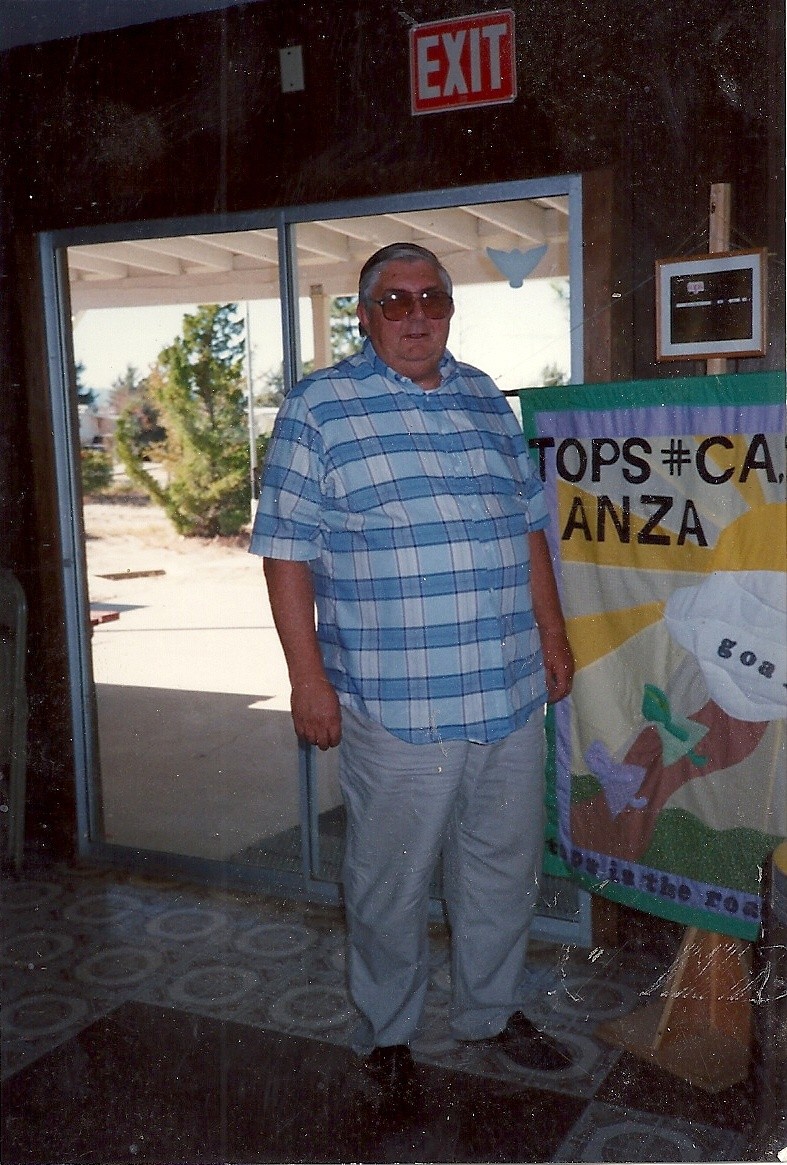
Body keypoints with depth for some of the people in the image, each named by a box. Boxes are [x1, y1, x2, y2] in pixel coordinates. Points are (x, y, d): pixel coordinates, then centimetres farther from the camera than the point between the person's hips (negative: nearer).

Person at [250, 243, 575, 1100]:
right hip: (394, 705, -5)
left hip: (510, 692, 6)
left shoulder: (486, 401, 12)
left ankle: (491, 1010, 39)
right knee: (390, 879, 9)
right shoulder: (318, 409, -5)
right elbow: (287, 552, -8)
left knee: (504, 865, 17)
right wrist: (308, 677, -12)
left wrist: (552, 636, 15)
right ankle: (386, 1030, 32)